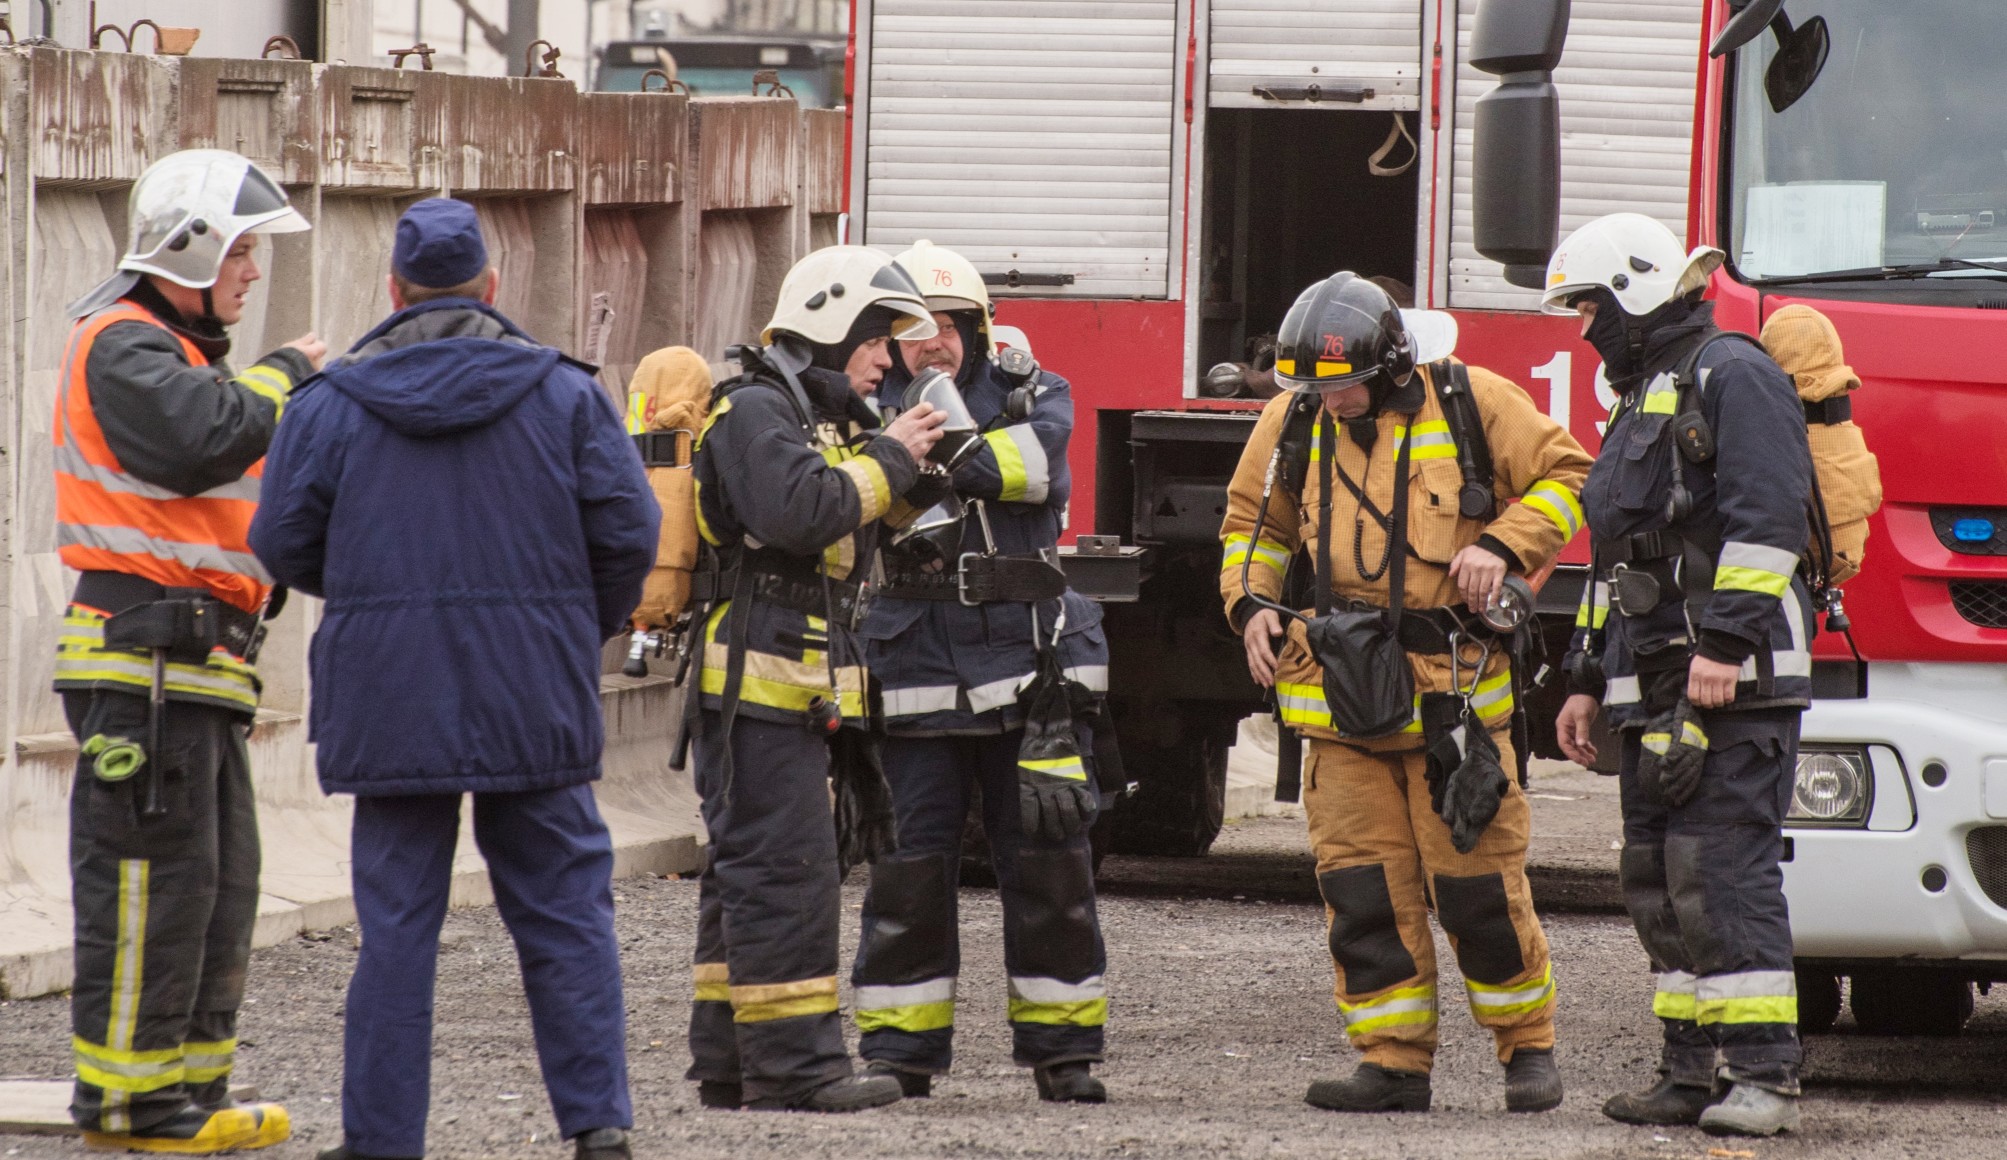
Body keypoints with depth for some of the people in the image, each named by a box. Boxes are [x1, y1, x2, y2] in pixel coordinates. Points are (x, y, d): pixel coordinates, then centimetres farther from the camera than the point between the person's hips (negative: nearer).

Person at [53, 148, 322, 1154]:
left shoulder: (180, 348, 24)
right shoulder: (121, 344, -9)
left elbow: (231, 468, 23)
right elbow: (197, 439, -25)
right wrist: (284, 377, -12)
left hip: (199, 657, 11)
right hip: (144, 653, -11)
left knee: (219, 878, 13)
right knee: (151, 879, -8)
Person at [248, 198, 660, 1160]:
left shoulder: (333, 403, 0)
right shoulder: (564, 394, 0)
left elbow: (284, 543, 2)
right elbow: (627, 529, -2)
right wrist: (592, 623, 16)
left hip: (390, 707, 0)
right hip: (536, 704, 0)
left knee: (397, 924, 4)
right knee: (564, 911, 8)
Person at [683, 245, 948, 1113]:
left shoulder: (825, 417, 21)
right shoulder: (755, 412, -11)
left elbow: (849, 533, 20)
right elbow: (797, 512, -26)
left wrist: (905, 457, 7)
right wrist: (886, 460, -15)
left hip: (797, 685, 10)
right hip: (755, 676, -10)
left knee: (748, 871, 11)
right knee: (782, 865, -12)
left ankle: (728, 1062, 14)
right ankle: (790, 1064, -14)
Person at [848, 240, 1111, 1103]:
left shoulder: (1032, 398, 4)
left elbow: (1035, 462, -18)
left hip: (1031, 668, 0)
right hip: (918, 676, 0)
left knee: (1048, 862, 3)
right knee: (910, 865, 0)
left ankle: (1060, 1047, 10)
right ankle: (899, 1050, 8)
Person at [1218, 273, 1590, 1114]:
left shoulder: (1471, 403, -5)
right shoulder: (1293, 422, 6)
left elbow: (1564, 476, 4)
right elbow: (1254, 521, 20)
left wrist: (1503, 545, -11)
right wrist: (1251, 603, 3)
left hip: (1451, 683, -4)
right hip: (1343, 689, 4)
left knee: (1476, 875, -3)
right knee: (1362, 881, 1)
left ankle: (1528, 1044, 13)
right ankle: (1394, 1062, 7)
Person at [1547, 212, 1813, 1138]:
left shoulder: (1732, 377, -7)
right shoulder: (1643, 400, 24)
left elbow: (1766, 520, -17)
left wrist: (1725, 642, -24)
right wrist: (1586, 680, 25)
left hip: (1733, 682, -10)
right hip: (1656, 693, 10)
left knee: (1721, 868, -15)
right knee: (1659, 878, 8)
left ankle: (1764, 1076, -16)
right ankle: (1693, 1072, 11)